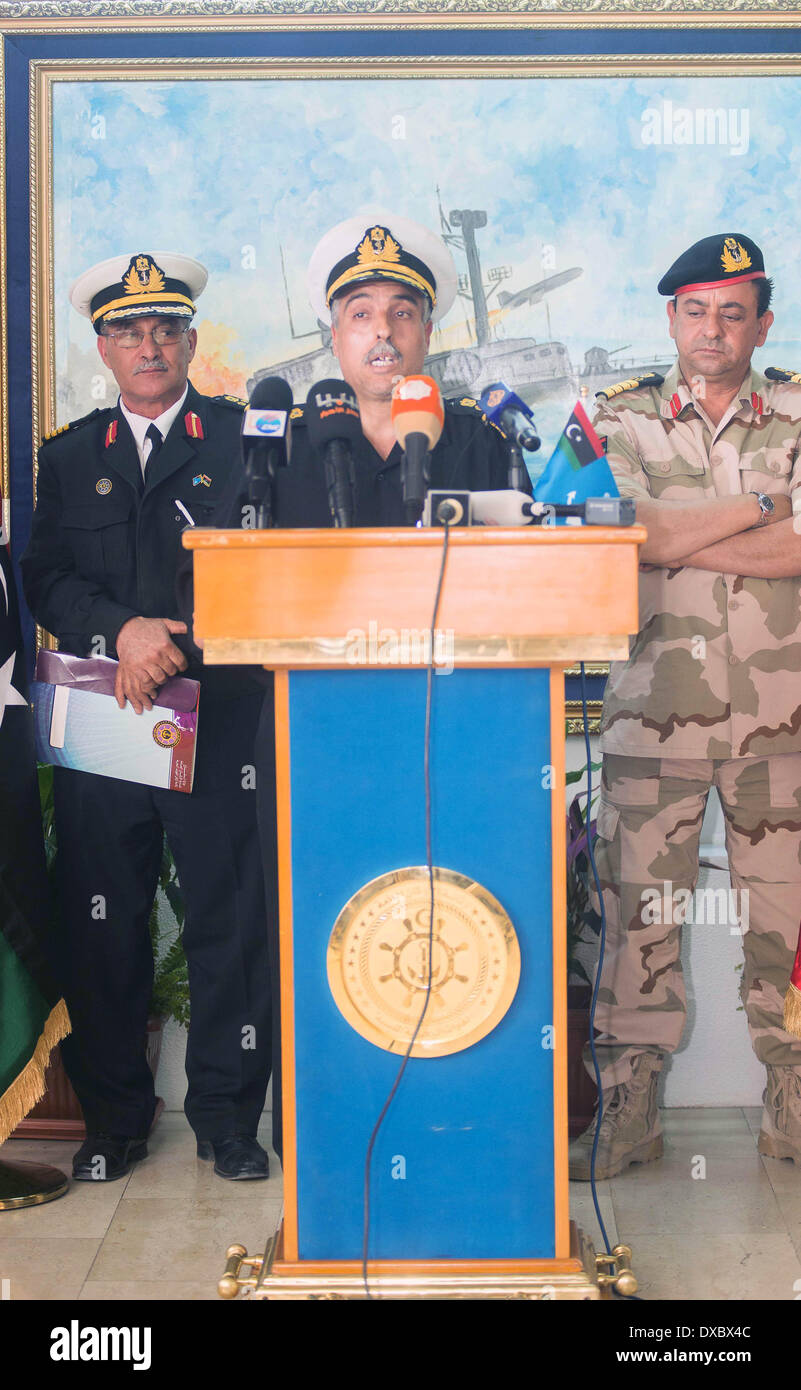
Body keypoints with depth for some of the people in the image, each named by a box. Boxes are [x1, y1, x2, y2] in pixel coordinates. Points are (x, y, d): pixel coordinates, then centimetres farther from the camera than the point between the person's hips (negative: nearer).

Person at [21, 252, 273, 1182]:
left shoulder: (243, 437, 7)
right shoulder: (67, 457, 16)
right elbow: (45, 579, 6)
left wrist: (176, 643, -14)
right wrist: (120, 633, -13)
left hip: (217, 718, -2)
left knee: (229, 922, 1)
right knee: (100, 926, 6)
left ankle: (226, 1114, 17)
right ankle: (114, 1117, 22)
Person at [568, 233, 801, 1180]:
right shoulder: (624, 418, 9)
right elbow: (633, 534, -9)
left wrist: (683, 535, -10)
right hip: (654, 707, 0)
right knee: (638, 914, 2)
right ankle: (627, 1111, 13)